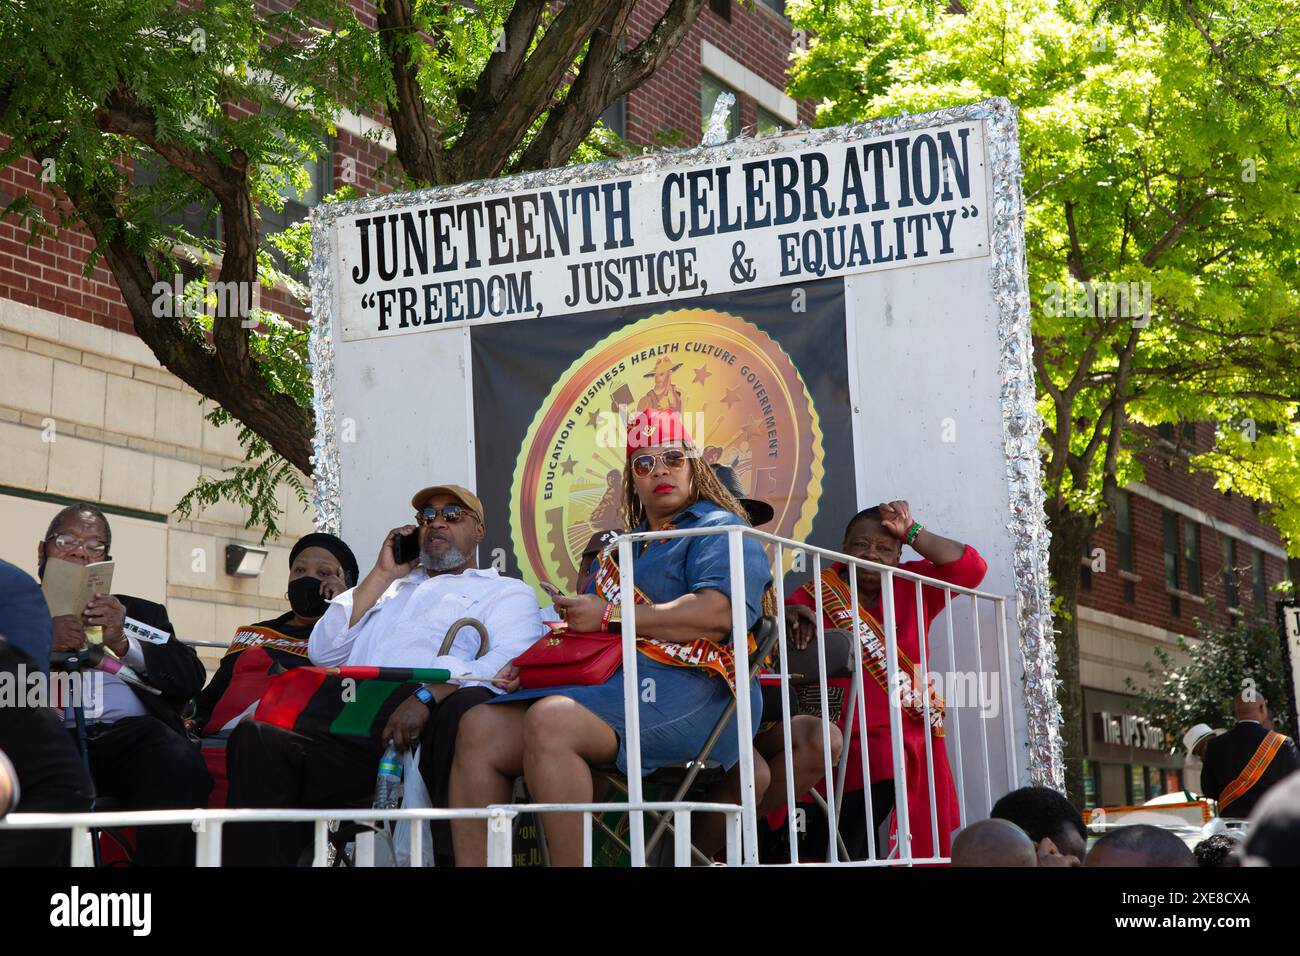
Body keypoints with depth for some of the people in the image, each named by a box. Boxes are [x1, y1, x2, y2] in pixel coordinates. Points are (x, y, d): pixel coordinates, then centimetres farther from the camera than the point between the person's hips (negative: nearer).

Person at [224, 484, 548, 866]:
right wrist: (383, 574, 21)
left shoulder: (506, 592, 21)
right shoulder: (391, 588, 37)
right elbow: (323, 652, 24)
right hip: (356, 726, 4)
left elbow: (511, 662, -2)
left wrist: (428, 697, -19)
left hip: (432, 720, -4)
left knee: (469, 707, -41)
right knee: (256, 740, -25)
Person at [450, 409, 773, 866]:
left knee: (551, 720, -33)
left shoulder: (719, 530, 5)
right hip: (606, 678, 8)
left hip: (685, 688, -8)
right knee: (481, 727, -12)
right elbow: (586, 629, 30)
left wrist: (609, 616, -10)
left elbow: (716, 615, -14)